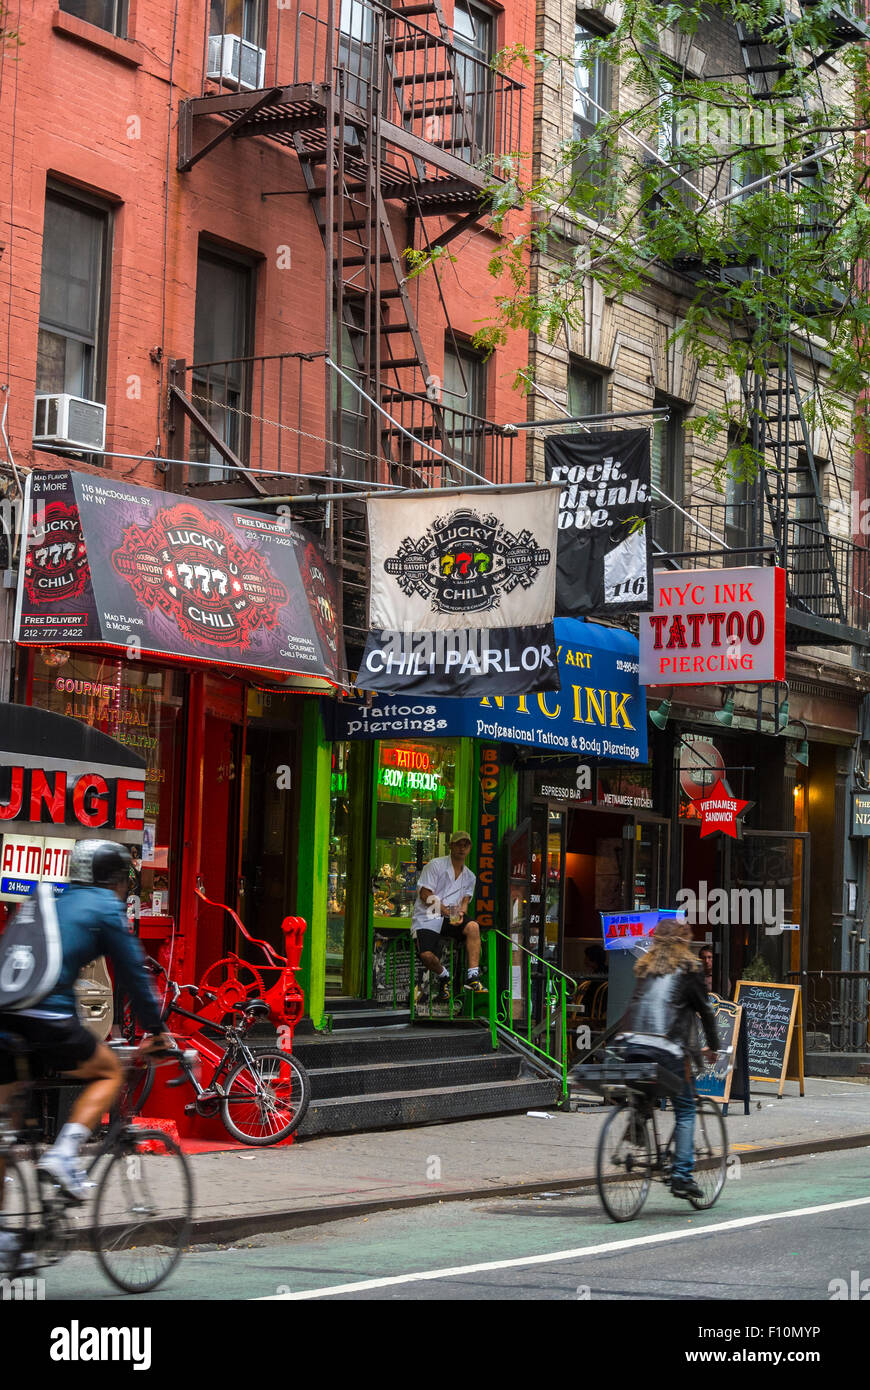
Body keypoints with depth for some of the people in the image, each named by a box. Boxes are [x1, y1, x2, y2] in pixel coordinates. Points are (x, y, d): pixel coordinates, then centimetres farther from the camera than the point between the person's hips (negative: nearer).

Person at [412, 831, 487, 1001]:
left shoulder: (470, 876, 16)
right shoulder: (435, 865, -2)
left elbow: (465, 901, 10)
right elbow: (425, 894, -8)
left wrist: (460, 913, -15)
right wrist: (448, 911, -16)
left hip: (452, 919, 4)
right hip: (427, 918, -4)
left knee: (473, 927, -29)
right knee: (427, 955, -27)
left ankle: (473, 977, -30)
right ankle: (444, 977, 8)